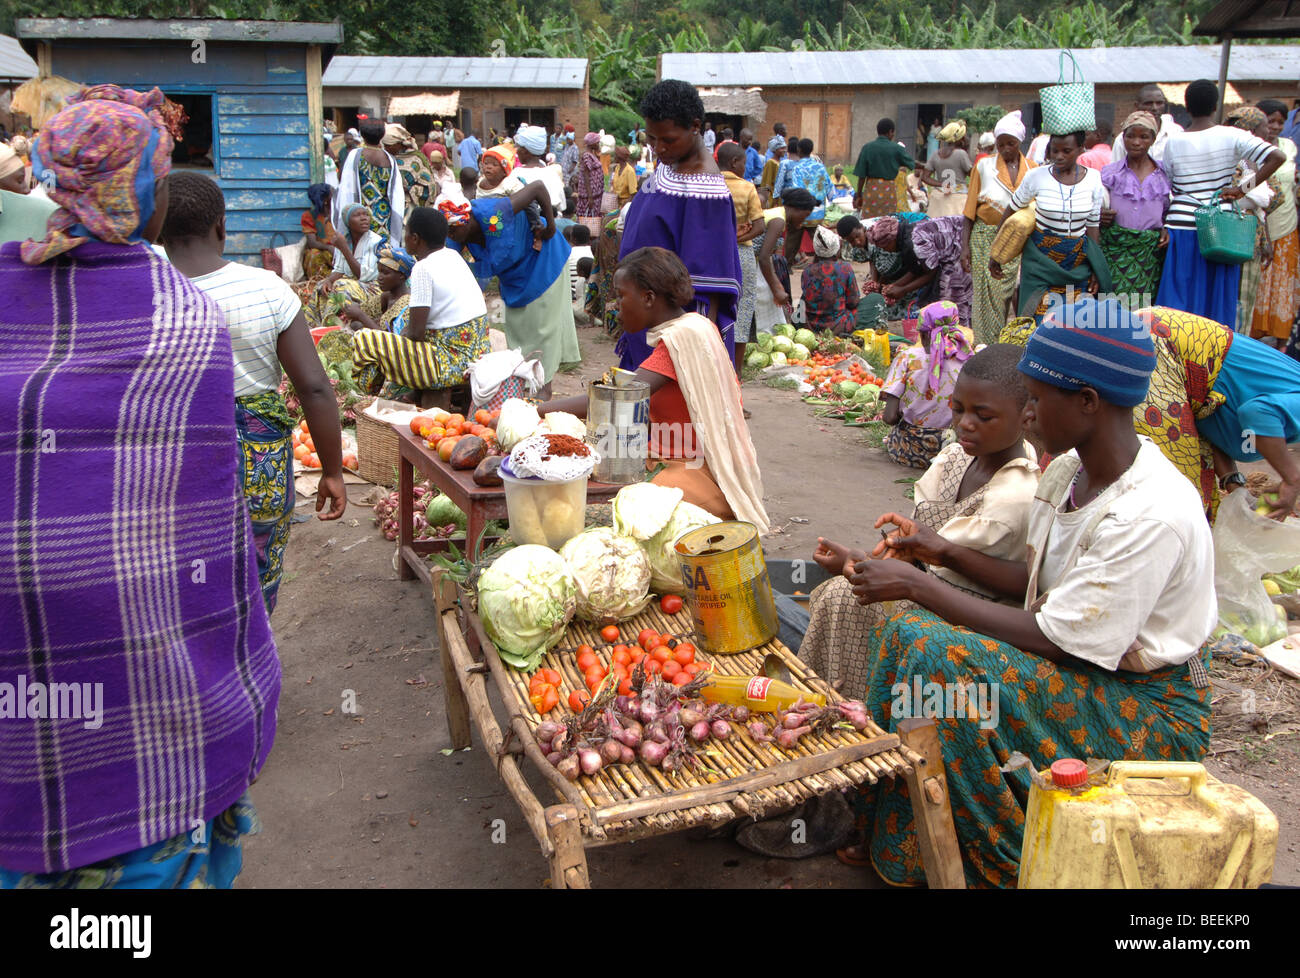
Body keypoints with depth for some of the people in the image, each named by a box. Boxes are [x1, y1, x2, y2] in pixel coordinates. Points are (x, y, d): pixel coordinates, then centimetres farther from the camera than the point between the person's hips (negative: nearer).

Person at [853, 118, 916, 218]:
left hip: (871, 189, 0)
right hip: (889, 190, 0)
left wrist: (859, 195, 4)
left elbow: (861, 176, -3)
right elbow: (913, 164, 10)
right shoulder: (896, 149, -3)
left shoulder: (867, 148, -2)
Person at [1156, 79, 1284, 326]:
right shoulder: (1231, 136, -4)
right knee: (1217, 298, 7)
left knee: (1178, 296, 5)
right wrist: (1242, 190, -9)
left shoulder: (1173, 142, 0)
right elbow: (1278, 157, -12)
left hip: (1181, 227, 1)